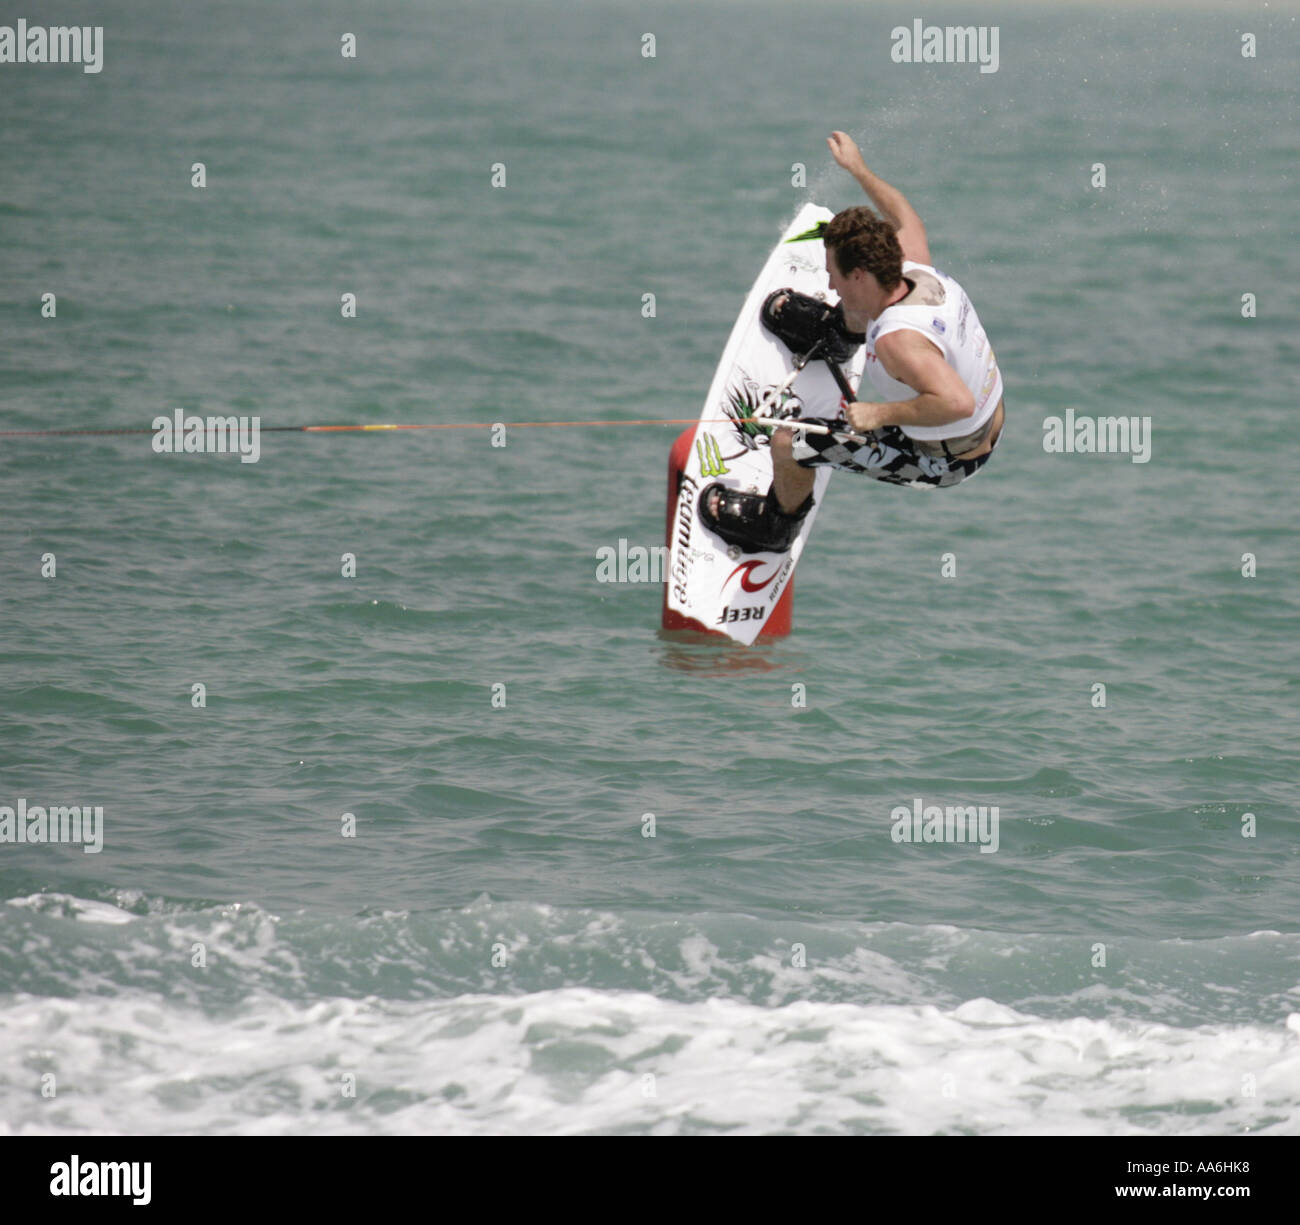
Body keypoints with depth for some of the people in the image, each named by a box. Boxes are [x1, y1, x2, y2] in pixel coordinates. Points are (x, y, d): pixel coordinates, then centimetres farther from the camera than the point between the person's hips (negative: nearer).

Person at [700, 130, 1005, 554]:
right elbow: (905, 219, 7)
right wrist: (858, 169, 17)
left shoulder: (899, 340, -40)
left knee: (787, 443, 0)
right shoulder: (916, 270, -16)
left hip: (942, 459, -8)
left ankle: (777, 522, 30)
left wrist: (879, 413, -39)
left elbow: (958, 402, -49)